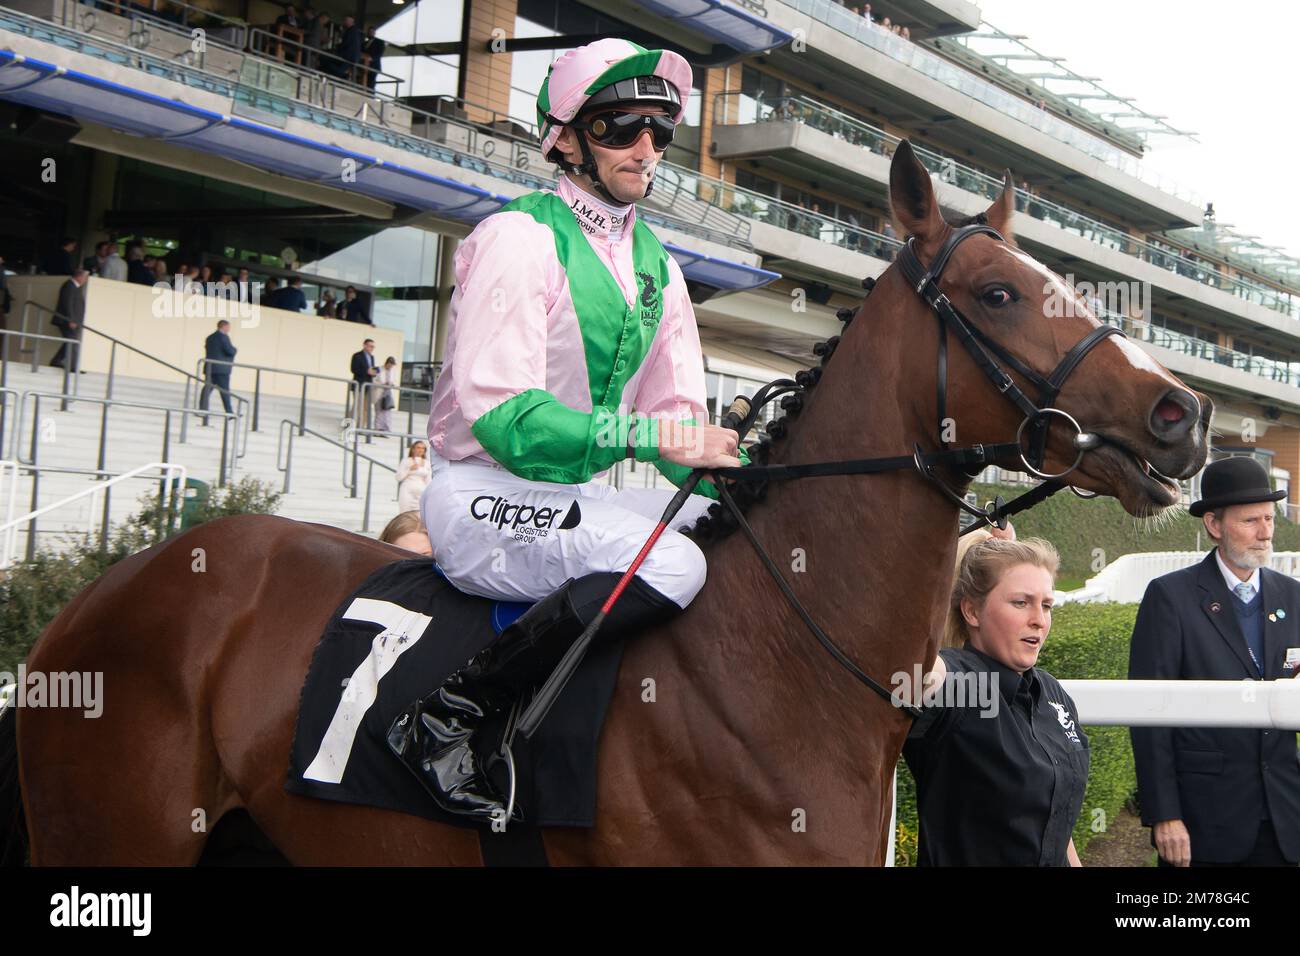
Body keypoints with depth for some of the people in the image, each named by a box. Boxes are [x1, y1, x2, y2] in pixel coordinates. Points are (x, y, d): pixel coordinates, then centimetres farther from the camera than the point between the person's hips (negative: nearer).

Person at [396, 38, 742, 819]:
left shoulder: (658, 266, 13)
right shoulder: (519, 238, -12)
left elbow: (679, 416, 11)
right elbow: (500, 412, -22)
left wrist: (734, 466, -10)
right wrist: (653, 434, -29)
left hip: (579, 490, 8)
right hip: (484, 493, -8)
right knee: (671, 564, -29)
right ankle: (443, 722, -22)